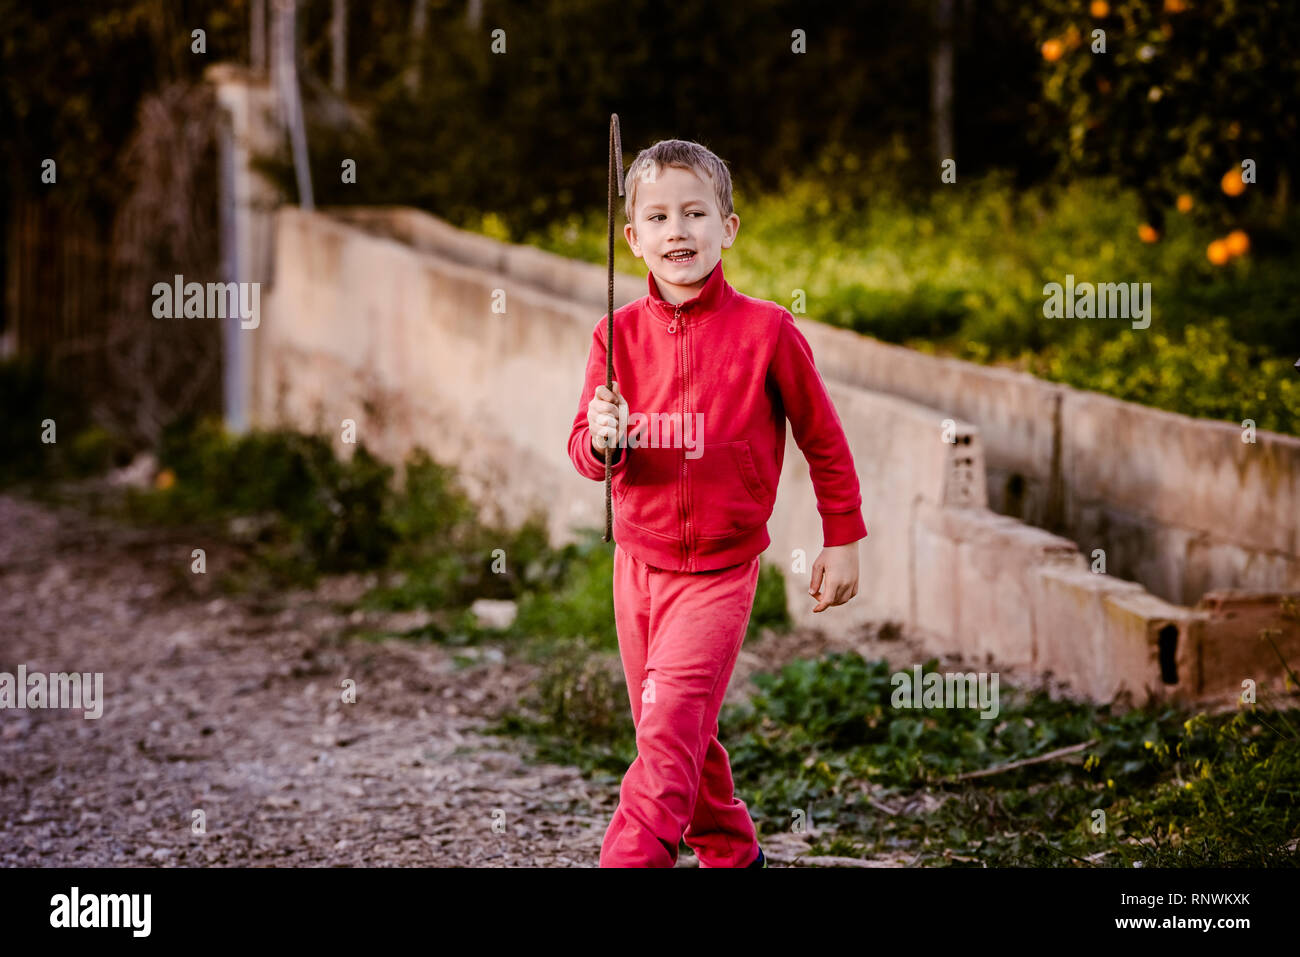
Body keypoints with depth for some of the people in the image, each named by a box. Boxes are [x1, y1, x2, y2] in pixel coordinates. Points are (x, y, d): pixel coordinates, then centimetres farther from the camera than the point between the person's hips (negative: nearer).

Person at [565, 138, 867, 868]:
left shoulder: (766, 330, -11)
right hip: (639, 561, 4)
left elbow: (822, 439, 0)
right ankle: (733, 852, 37)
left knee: (670, 729, -16)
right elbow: (585, 451, 1)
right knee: (680, 735, 16)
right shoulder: (619, 334, -2)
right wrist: (603, 442, -23)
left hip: (721, 569, -4)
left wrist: (843, 540, 4)